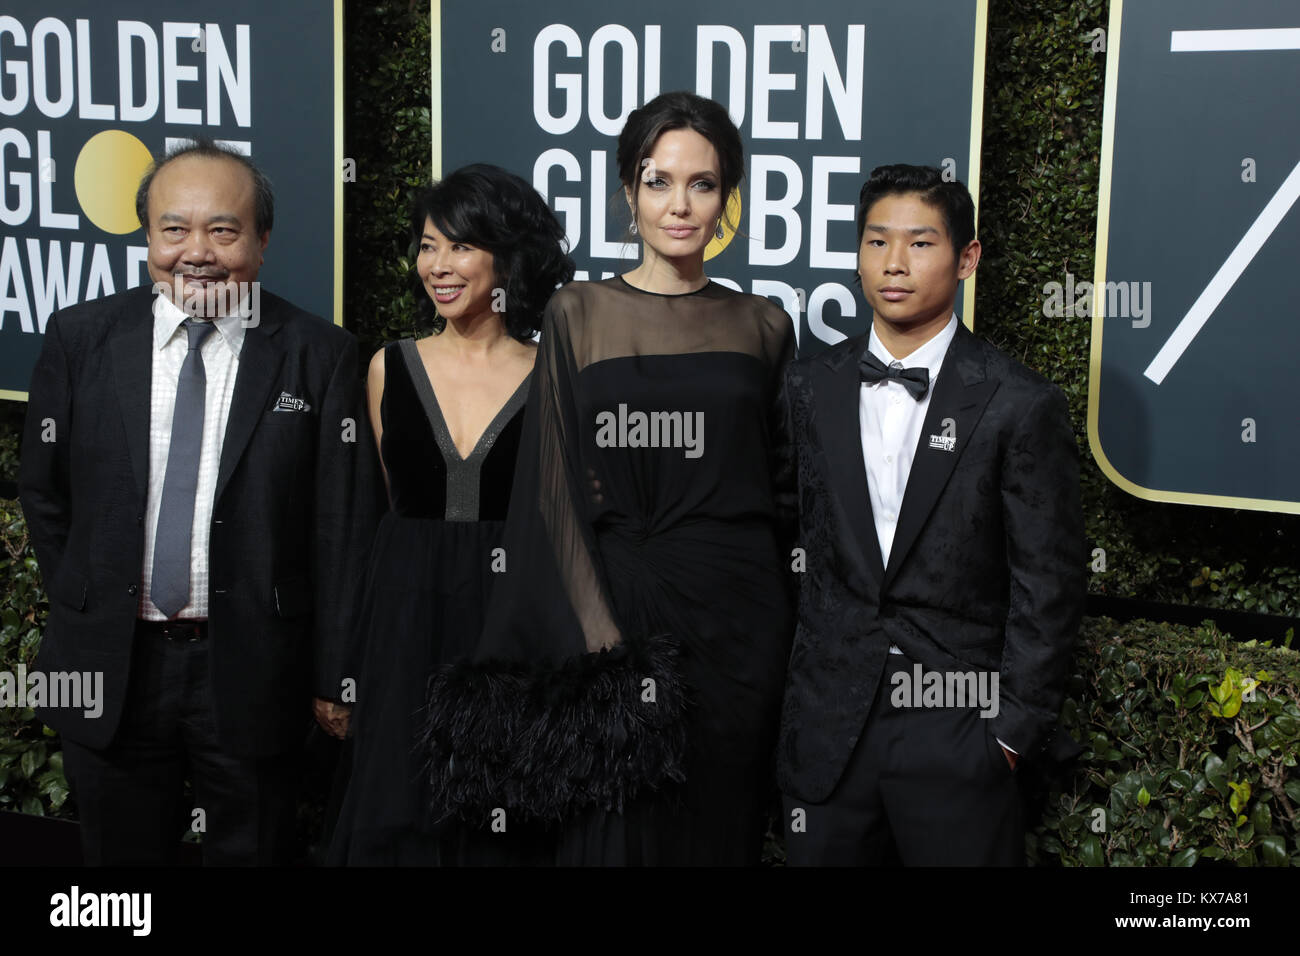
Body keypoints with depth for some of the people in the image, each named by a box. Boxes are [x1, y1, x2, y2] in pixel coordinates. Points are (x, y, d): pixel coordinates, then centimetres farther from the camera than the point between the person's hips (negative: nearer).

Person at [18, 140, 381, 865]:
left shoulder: (320, 354, -6)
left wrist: (337, 676, -6)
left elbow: (345, 527, -6)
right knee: (121, 854, 16)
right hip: (111, 669, 2)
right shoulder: (82, 337, 0)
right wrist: (87, 611, 10)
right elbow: (44, 493, 9)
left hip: (251, 670, -2)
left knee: (253, 853, 13)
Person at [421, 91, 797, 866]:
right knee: (616, 831, 4)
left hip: (737, 619, 2)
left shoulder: (763, 329, 7)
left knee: (723, 828, 9)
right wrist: (601, 644, -11)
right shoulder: (579, 316, 1)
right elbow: (557, 489, -2)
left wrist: (784, 627, 3)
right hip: (615, 606, -2)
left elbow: (783, 489, 11)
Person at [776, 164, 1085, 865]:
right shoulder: (810, 388, 5)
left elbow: (1046, 589, -5)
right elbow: (797, 537, 9)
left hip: (958, 734, -3)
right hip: (828, 727, 3)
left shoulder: (1020, 405, -6)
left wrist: (1014, 730, -7)